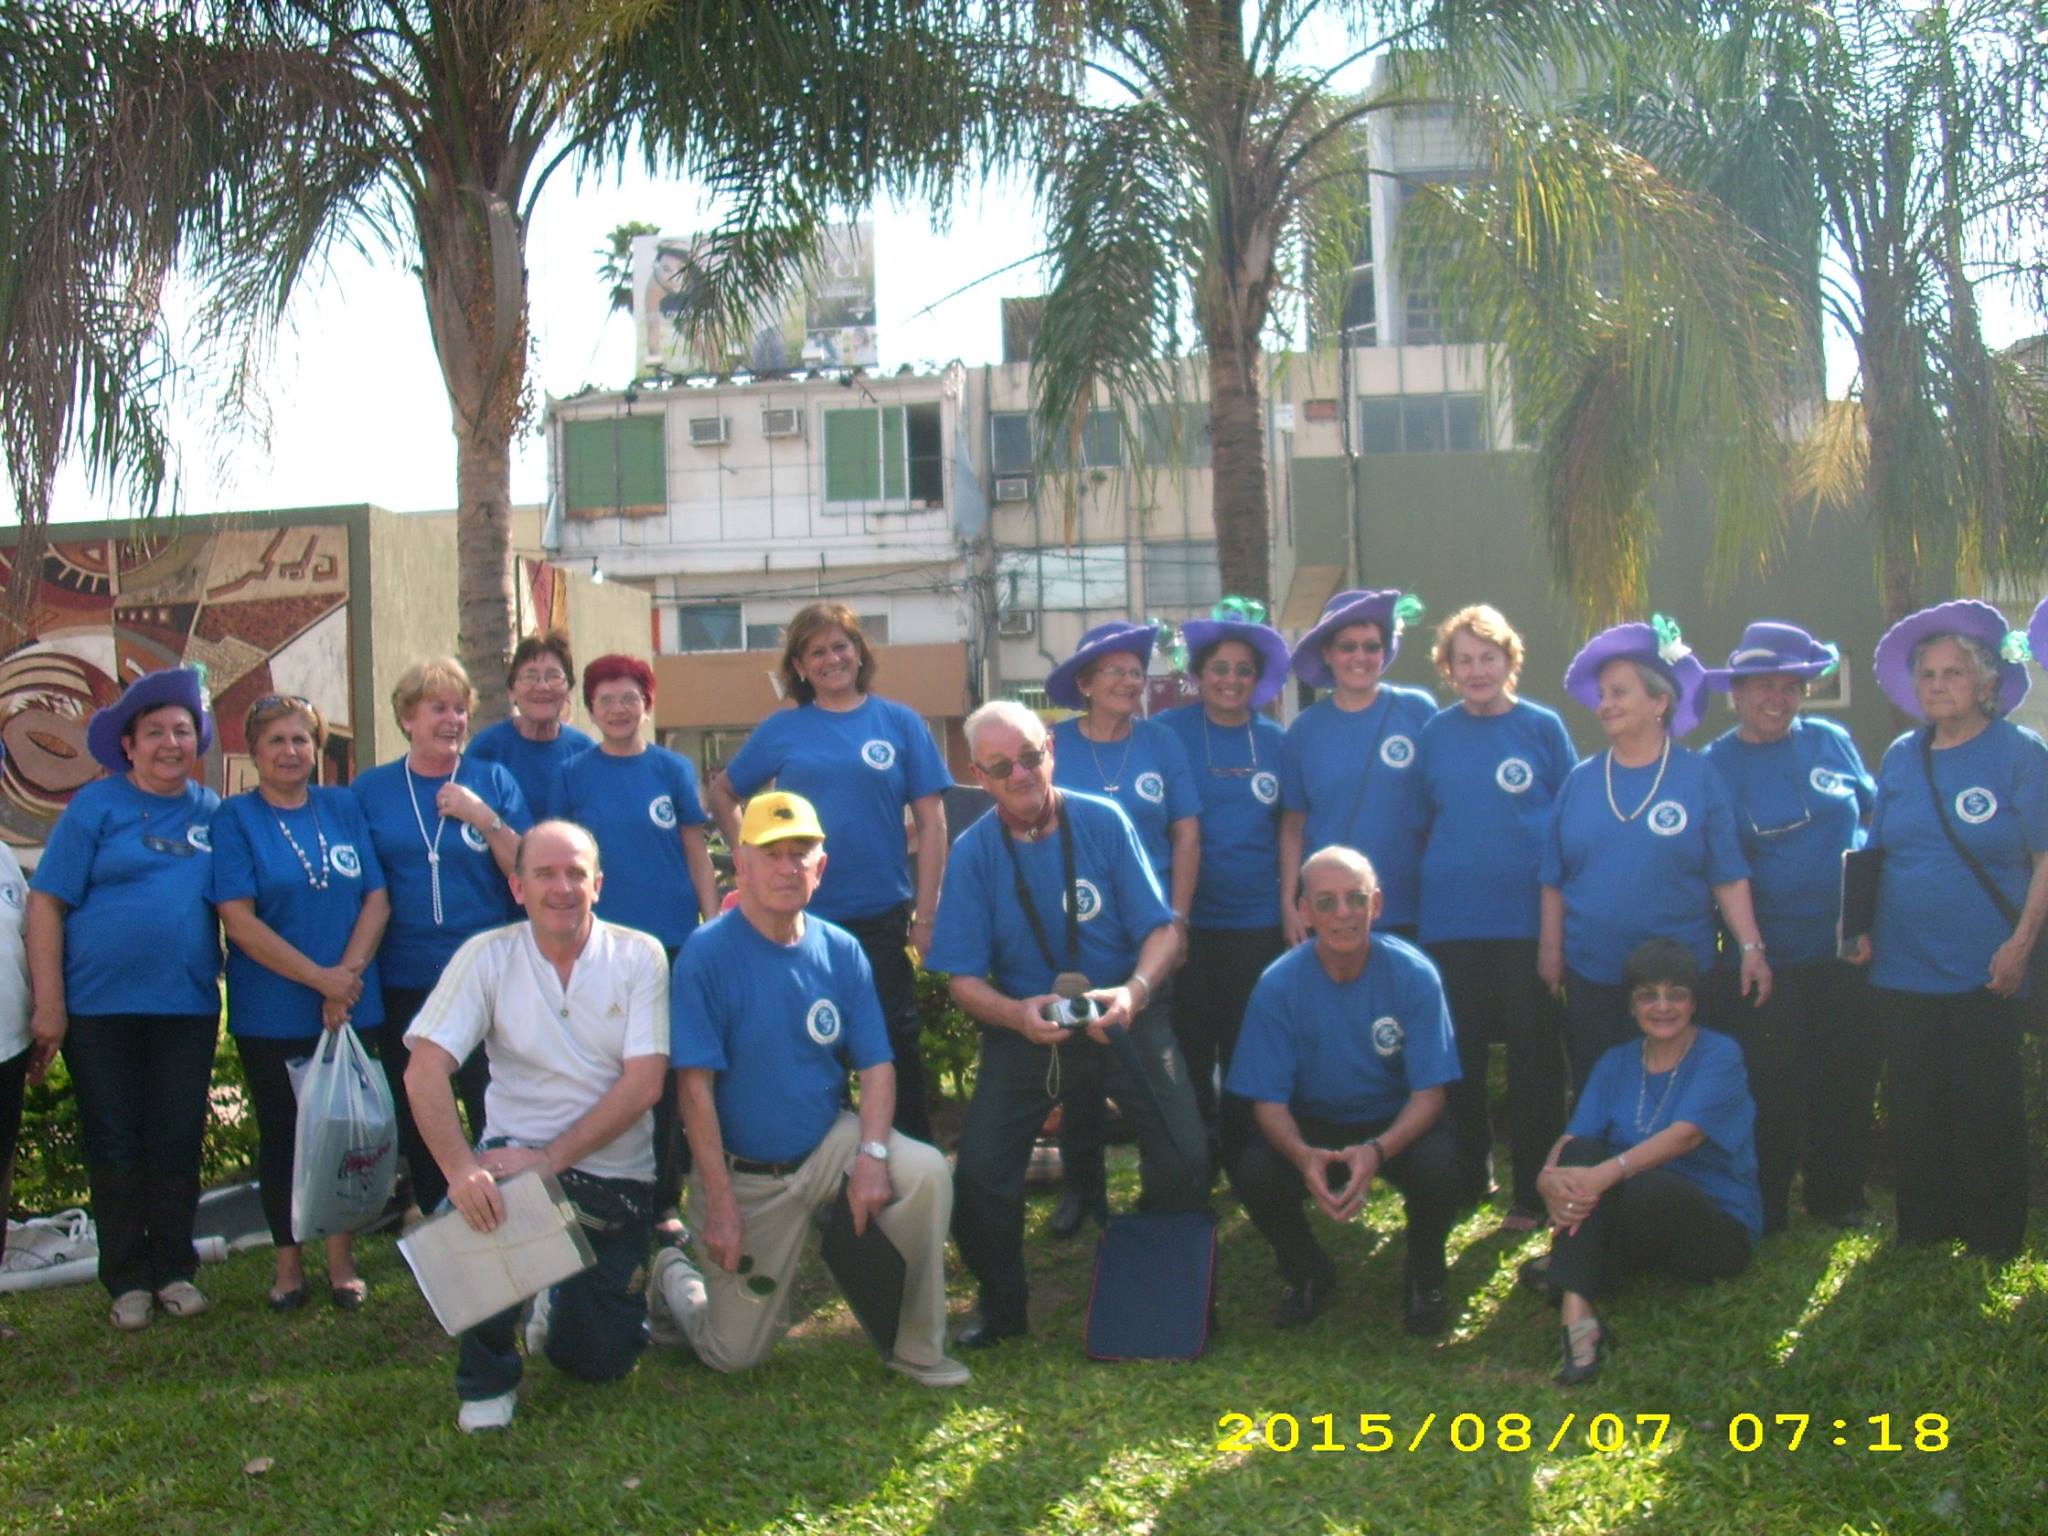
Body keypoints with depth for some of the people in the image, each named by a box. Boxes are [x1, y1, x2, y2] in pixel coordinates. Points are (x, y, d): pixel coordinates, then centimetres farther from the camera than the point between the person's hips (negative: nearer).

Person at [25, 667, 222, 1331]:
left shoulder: (213, 813, 6)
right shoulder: (97, 806, -3)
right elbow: (46, 903, -6)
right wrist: (49, 1005, -11)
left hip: (188, 1008, 2)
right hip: (101, 1008, -2)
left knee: (177, 1145, 7)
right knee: (114, 1148, 5)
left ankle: (175, 1270, 21)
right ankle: (127, 1280, 16)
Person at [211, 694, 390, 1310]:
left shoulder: (344, 808, 7)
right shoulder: (235, 818, -3)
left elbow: (377, 897, 3)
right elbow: (238, 918, -11)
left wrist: (350, 972, -12)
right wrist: (319, 977, -16)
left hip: (352, 1005, 2)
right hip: (271, 1014, -2)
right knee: (281, 1134, 7)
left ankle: (342, 1258, 18)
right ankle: (287, 1260, 20)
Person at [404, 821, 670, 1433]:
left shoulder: (639, 957, -5)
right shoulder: (487, 957, -5)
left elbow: (644, 1084, -13)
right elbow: (425, 1069, -15)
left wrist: (549, 1159, -23)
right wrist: (460, 1168, -32)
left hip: (617, 1180, 1)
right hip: (517, 1157, 0)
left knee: (599, 1360, -2)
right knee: (469, 1213, -34)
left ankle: (562, 1307, 38)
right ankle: (487, 1381, -6)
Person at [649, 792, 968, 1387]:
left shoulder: (841, 951, -2)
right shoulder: (706, 953, -14)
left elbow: (876, 1065, -2)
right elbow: (695, 1086, -17)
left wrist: (871, 1153, -20)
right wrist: (720, 1204, -19)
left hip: (828, 1146, 3)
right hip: (744, 1174, -3)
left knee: (925, 1172, -26)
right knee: (735, 1355, 1)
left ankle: (917, 1348, -8)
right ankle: (674, 1277, 35)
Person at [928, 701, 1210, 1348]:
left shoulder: (1105, 823, -5)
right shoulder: (972, 852, -5)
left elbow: (1162, 930, -4)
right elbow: (963, 979, -5)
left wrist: (1134, 990, -25)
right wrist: (1018, 1014, -26)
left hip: (1124, 1018, 0)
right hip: (1023, 1024, 1)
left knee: (1187, 1160, -17)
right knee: (979, 1174, -16)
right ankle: (1001, 1304, 14)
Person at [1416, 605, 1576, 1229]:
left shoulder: (1543, 727, 1)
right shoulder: (1435, 734, 6)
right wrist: (1441, 875, 7)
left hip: (1529, 915, -2)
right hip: (1451, 920, 2)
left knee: (1534, 1054, 1)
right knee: (1459, 1054, 9)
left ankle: (1534, 1190, 10)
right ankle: (1468, 1174, 24)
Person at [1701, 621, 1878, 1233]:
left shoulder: (1830, 741, 4)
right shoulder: (1715, 765, -3)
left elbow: (1873, 815, 14)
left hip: (1846, 950, 3)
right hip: (1769, 956, -3)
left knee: (1849, 1076, 10)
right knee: (1771, 1088, 2)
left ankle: (1836, 1195, 27)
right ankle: (1765, 1208, 17)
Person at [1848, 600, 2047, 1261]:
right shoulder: (1900, 757, 9)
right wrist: (1864, 928, 8)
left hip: (1983, 975, -4)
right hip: (1902, 970, 4)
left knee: (1986, 1110, 3)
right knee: (1912, 1107, 10)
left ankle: (1993, 1244, 16)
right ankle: (1920, 1232, 23)